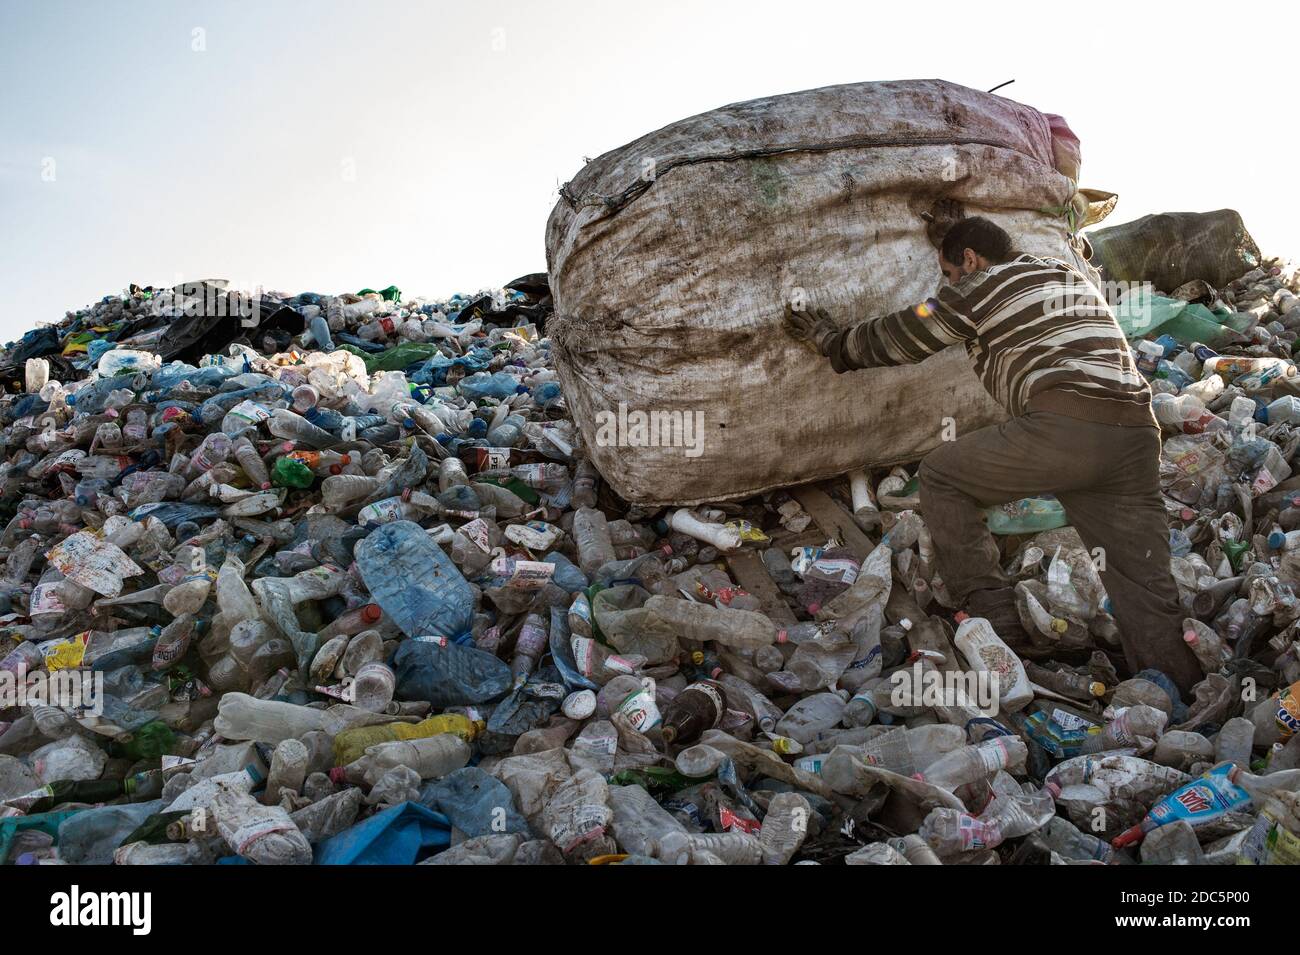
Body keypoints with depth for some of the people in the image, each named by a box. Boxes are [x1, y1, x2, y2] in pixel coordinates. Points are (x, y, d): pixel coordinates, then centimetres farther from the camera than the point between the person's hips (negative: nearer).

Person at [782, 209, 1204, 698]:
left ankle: (991, 618, 10)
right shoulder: (1067, 273, 30)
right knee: (1146, 595, 9)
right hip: (1139, 433, 7)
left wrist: (830, 338, 34)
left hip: (1063, 426, -7)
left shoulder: (975, 289, 9)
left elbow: (895, 340, 18)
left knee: (940, 474, 13)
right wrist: (954, 239, 64)